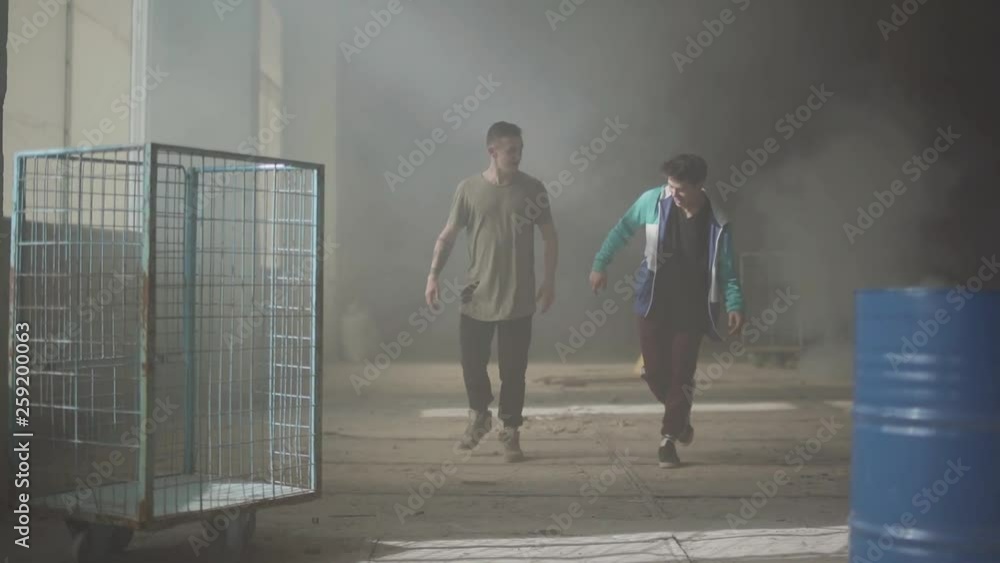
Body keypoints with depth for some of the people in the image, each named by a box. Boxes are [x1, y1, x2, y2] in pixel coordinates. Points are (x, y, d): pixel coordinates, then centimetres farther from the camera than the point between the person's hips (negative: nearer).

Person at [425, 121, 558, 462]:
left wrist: (549, 282, 0)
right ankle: (479, 416, 34)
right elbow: (447, 236, 3)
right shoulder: (469, 189, -1)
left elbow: (550, 237, 5)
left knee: (513, 370, 3)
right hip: (477, 296, 1)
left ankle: (510, 433, 17)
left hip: (518, 299, -1)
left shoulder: (532, 189, -1)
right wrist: (433, 275, -7)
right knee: (471, 361, 7)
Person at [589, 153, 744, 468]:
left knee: (681, 375, -2)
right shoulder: (652, 201, -8)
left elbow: (726, 270, -4)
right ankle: (679, 418, 32)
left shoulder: (716, 224, -11)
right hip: (653, 304, 2)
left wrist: (735, 305, -17)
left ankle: (668, 439, 9)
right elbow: (622, 230, 6)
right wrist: (601, 264, 6)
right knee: (654, 372, 5)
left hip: (691, 310, -1)